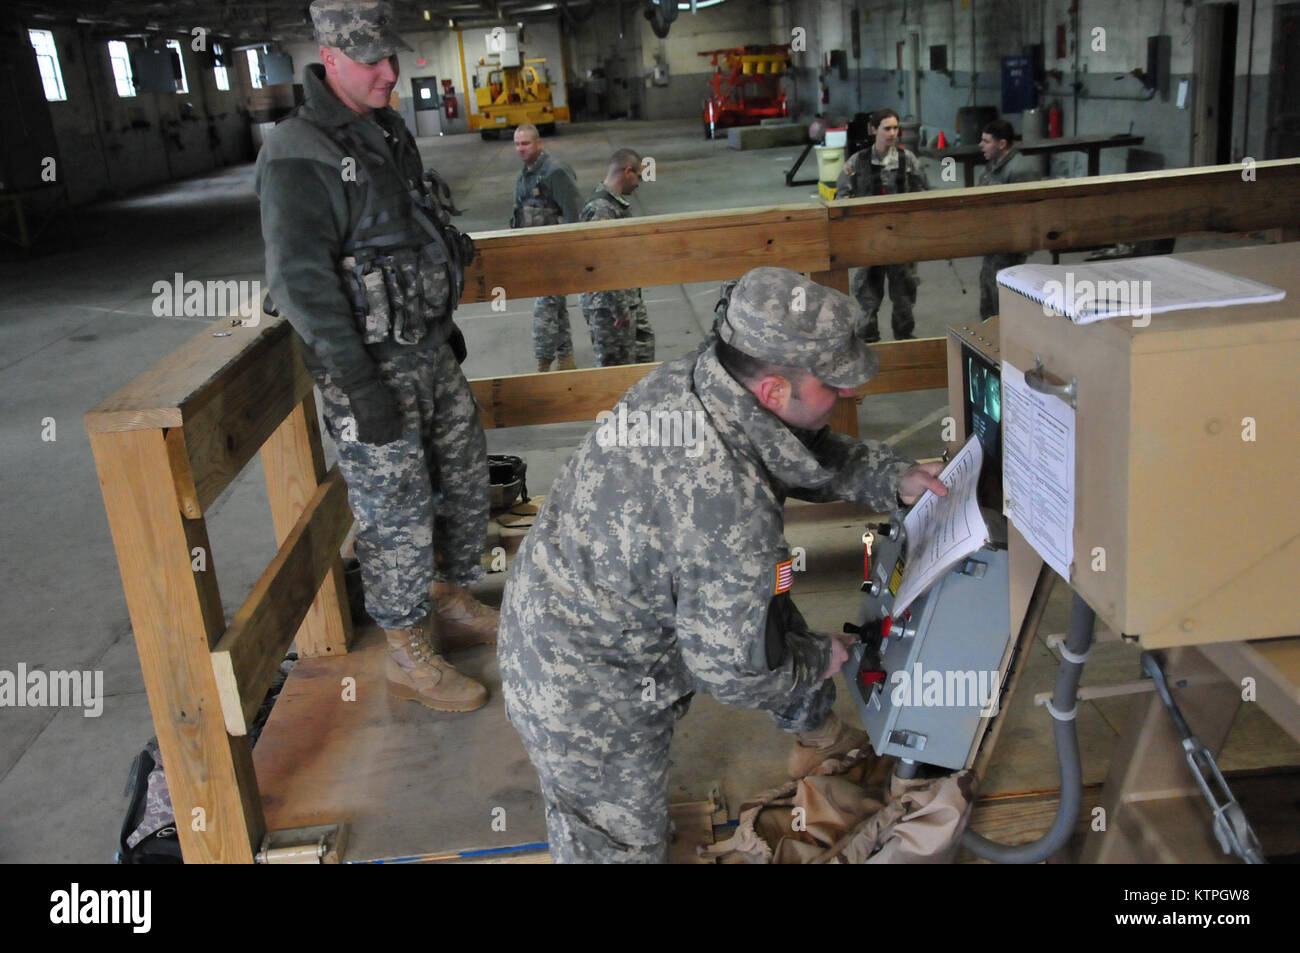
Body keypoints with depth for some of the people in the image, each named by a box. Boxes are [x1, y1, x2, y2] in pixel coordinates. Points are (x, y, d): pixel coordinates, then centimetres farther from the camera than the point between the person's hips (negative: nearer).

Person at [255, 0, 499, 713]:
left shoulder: (387, 134, 10)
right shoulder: (298, 157, -17)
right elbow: (301, 281, -22)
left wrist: (443, 323, 23)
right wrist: (361, 386, -24)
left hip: (428, 350, 9)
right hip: (369, 365, -9)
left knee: (465, 479, 18)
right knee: (396, 514, 0)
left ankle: (451, 604, 38)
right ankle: (410, 661, 16)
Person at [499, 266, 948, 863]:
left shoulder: (686, 378, -14)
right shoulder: (731, 512, -39)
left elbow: (807, 453, 8)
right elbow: (738, 673, -24)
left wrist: (894, 477, 1)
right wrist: (820, 660, -5)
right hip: (587, 698, -9)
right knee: (624, 844, 14)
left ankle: (816, 735, 53)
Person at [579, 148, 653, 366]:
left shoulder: (617, 203, 11)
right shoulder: (601, 209, -22)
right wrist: (619, 310, -24)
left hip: (629, 298, 10)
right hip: (608, 305, -10)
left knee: (644, 343, 20)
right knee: (615, 365, -1)